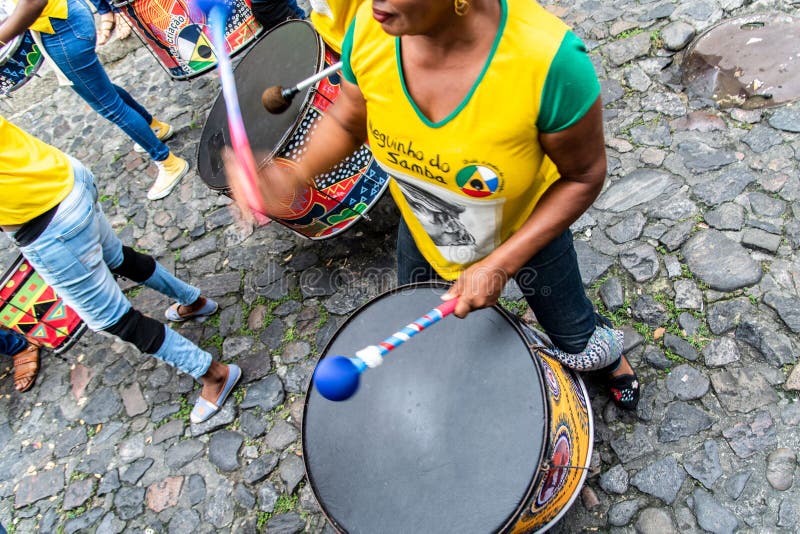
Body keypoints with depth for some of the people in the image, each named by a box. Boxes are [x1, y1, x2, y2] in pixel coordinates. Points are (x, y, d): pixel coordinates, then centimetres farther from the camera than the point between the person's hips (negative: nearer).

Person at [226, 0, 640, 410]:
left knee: (579, 345, 25)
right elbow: (347, 120, -7)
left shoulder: (549, 60, -39)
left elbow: (584, 176, -23)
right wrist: (298, 174, -26)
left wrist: (500, 264, -28)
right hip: (422, 231, 3)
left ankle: (608, 357, 65)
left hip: (528, 232, -2)